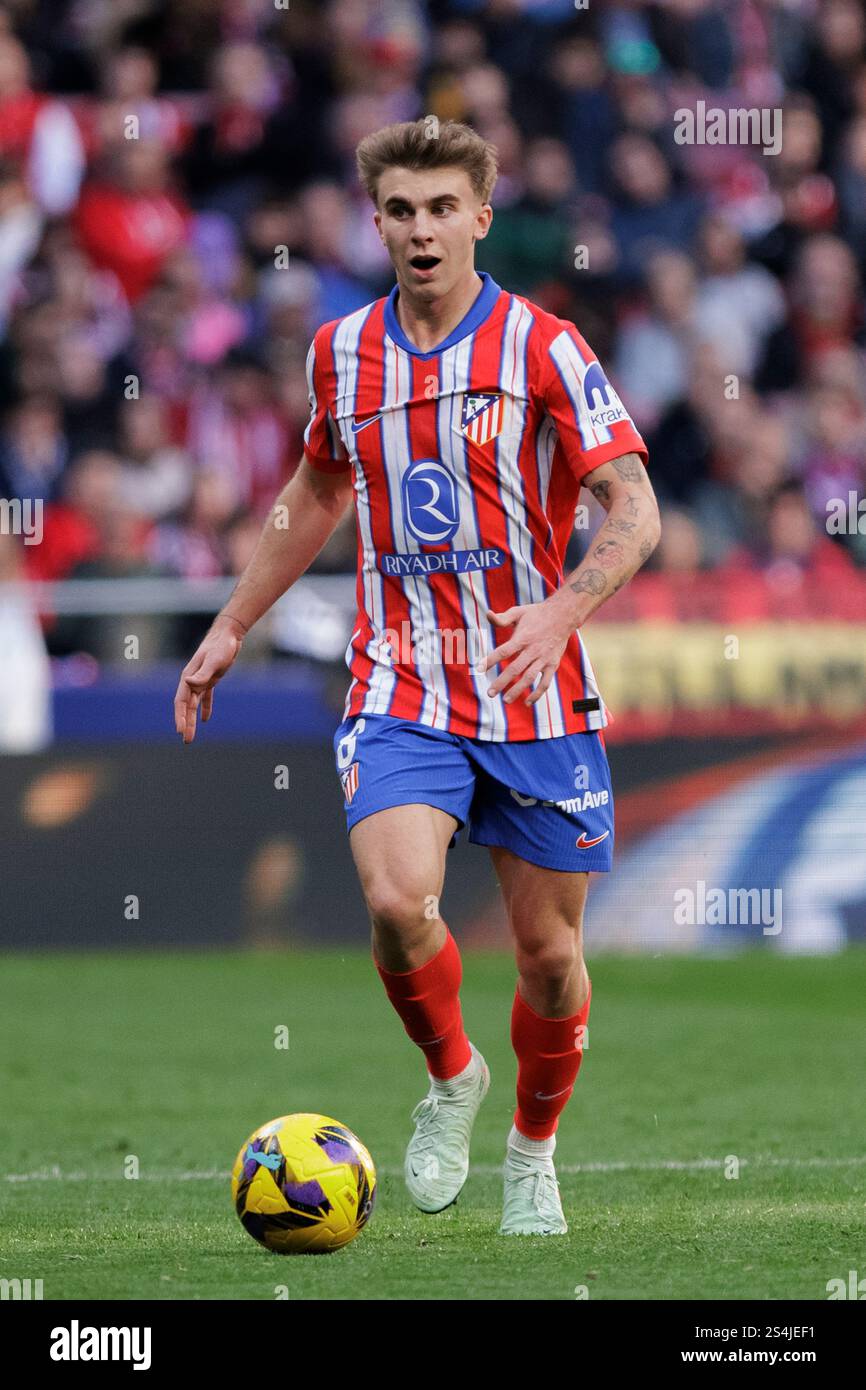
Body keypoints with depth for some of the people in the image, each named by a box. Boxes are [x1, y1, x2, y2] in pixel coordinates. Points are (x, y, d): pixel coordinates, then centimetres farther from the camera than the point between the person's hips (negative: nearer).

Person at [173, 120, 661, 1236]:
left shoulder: (543, 348, -7)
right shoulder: (340, 354, 5)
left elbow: (634, 508, -13)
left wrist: (560, 612, -30)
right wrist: (230, 628, 24)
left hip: (537, 696, -1)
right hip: (399, 693, 1)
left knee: (548, 949, 5)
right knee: (397, 903, -23)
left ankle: (533, 1152, 32)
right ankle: (450, 1080, 7)